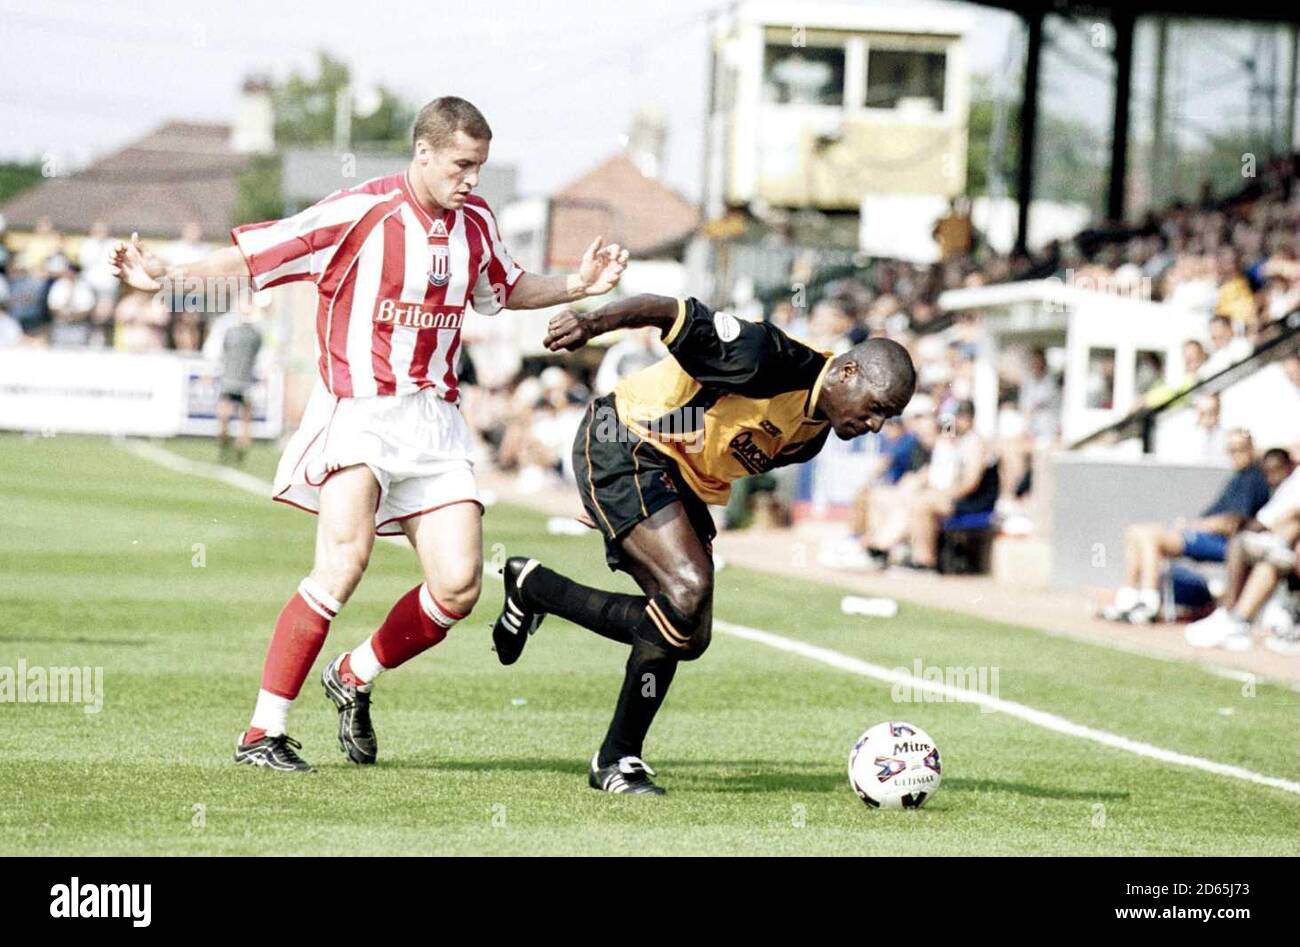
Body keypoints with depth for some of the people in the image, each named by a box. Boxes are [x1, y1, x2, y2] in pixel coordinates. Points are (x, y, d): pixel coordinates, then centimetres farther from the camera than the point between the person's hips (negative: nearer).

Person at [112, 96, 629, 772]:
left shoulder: (475, 222, 9)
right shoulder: (360, 213, -9)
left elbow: (505, 291, 29)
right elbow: (254, 257, -7)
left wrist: (577, 286, 16)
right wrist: (167, 275, -17)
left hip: (435, 422, 6)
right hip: (358, 412, -6)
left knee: (458, 584, -5)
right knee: (345, 558, -25)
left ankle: (355, 678, 22)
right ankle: (263, 731, -17)